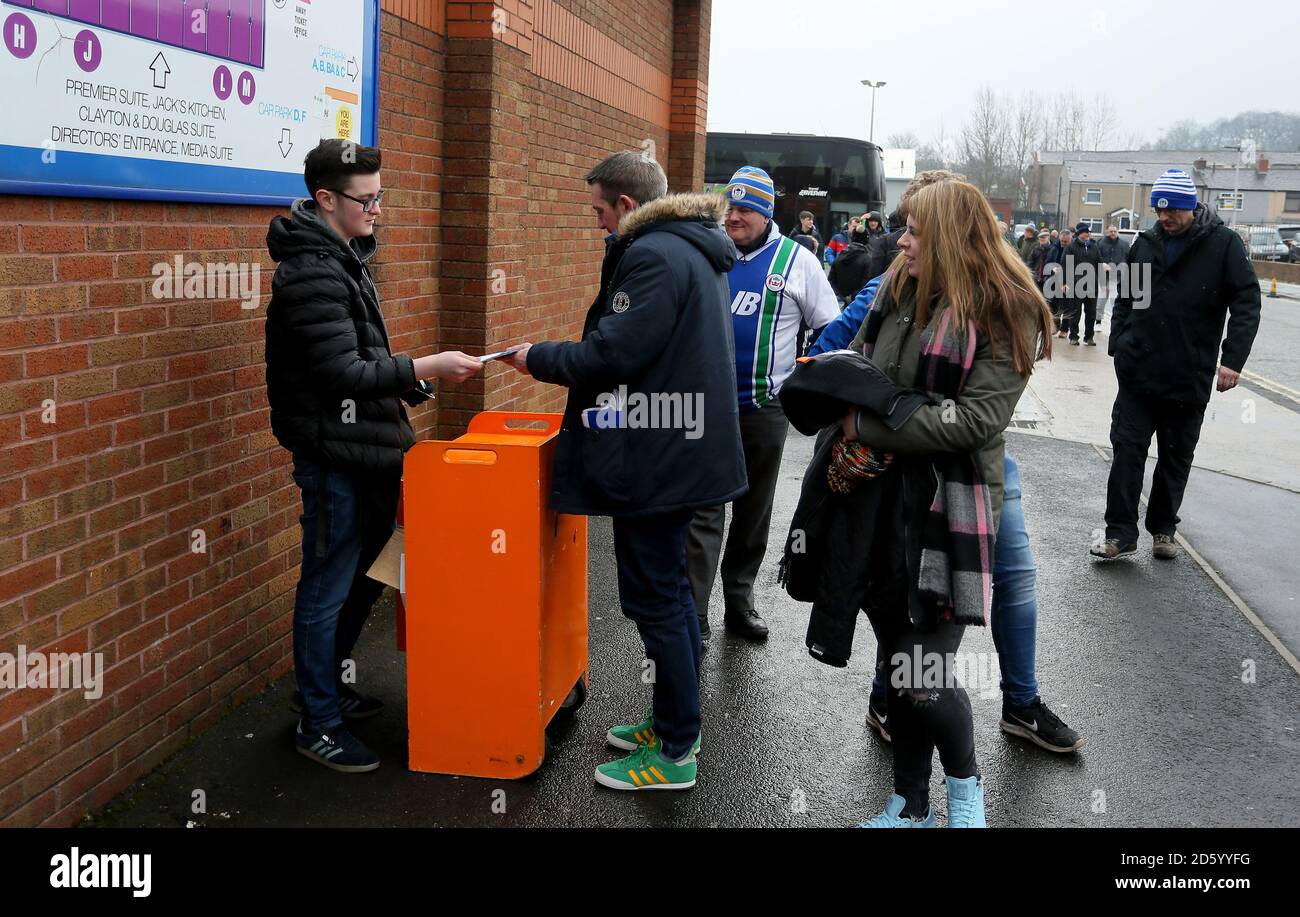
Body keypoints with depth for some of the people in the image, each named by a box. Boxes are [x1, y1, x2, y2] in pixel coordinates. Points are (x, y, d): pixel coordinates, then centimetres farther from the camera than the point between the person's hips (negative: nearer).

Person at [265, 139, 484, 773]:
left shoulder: (345, 259, 13)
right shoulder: (312, 273, -19)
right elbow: (341, 372, -24)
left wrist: (408, 384, 9)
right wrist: (424, 368, -24)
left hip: (367, 451, 10)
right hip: (335, 458, -10)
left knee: (361, 574, 20)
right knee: (328, 588, 1)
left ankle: (326, 685, 37)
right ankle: (318, 726, 14)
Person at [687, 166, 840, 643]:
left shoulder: (797, 261, 0)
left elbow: (831, 329, 6)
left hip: (766, 408, 0)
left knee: (754, 511, 12)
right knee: (703, 509, -5)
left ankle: (739, 599, 27)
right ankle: (693, 615, -3)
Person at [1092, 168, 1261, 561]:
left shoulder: (1224, 244, -6)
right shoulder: (1145, 243, 5)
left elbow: (1247, 303, -9)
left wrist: (1232, 358, -17)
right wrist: (1118, 345, 5)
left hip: (1190, 378, -2)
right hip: (1138, 372, 2)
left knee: (1176, 457, 11)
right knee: (1127, 450, -1)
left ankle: (1163, 529, 24)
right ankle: (1120, 533, 5)